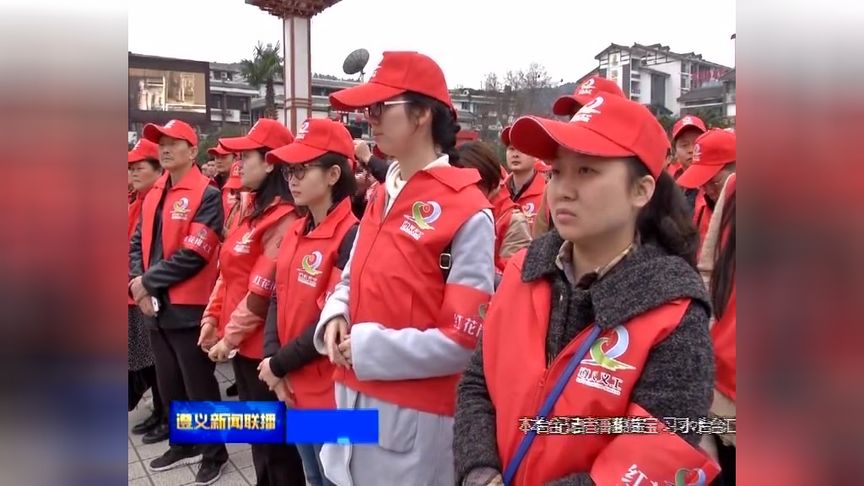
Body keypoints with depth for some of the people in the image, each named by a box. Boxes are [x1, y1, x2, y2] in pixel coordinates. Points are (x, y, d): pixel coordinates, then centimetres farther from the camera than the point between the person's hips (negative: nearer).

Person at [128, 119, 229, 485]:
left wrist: (148, 281, -14)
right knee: (169, 383, 19)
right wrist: (137, 284, -7)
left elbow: (194, 255, -19)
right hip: (156, 306, 7)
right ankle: (183, 445, 37)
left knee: (199, 385, 5)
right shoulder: (153, 195, 12)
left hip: (189, 307, -7)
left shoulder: (207, 195, -11)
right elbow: (137, 243, 10)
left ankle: (214, 454, 22)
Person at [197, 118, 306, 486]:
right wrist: (212, 318, 8)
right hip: (242, 342, 9)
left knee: (274, 439, 6)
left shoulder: (283, 218, -20)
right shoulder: (253, 210, 10)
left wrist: (230, 336, -13)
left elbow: (263, 289, -21)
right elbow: (229, 271, 14)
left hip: (263, 346, -9)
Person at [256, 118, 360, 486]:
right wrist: (271, 359, -5)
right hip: (295, 388, 8)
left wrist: (279, 364, -13)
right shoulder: (295, 232, 7)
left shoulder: (351, 236, -19)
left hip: (331, 391, -8)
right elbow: (279, 298, 9)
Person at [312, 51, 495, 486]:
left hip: (414, 415, -7)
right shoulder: (383, 196, 8)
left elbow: (464, 340, -20)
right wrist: (335, 318, -2)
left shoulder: (467, 211, -17)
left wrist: (368, 347, -17)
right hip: (354, 398, 7)